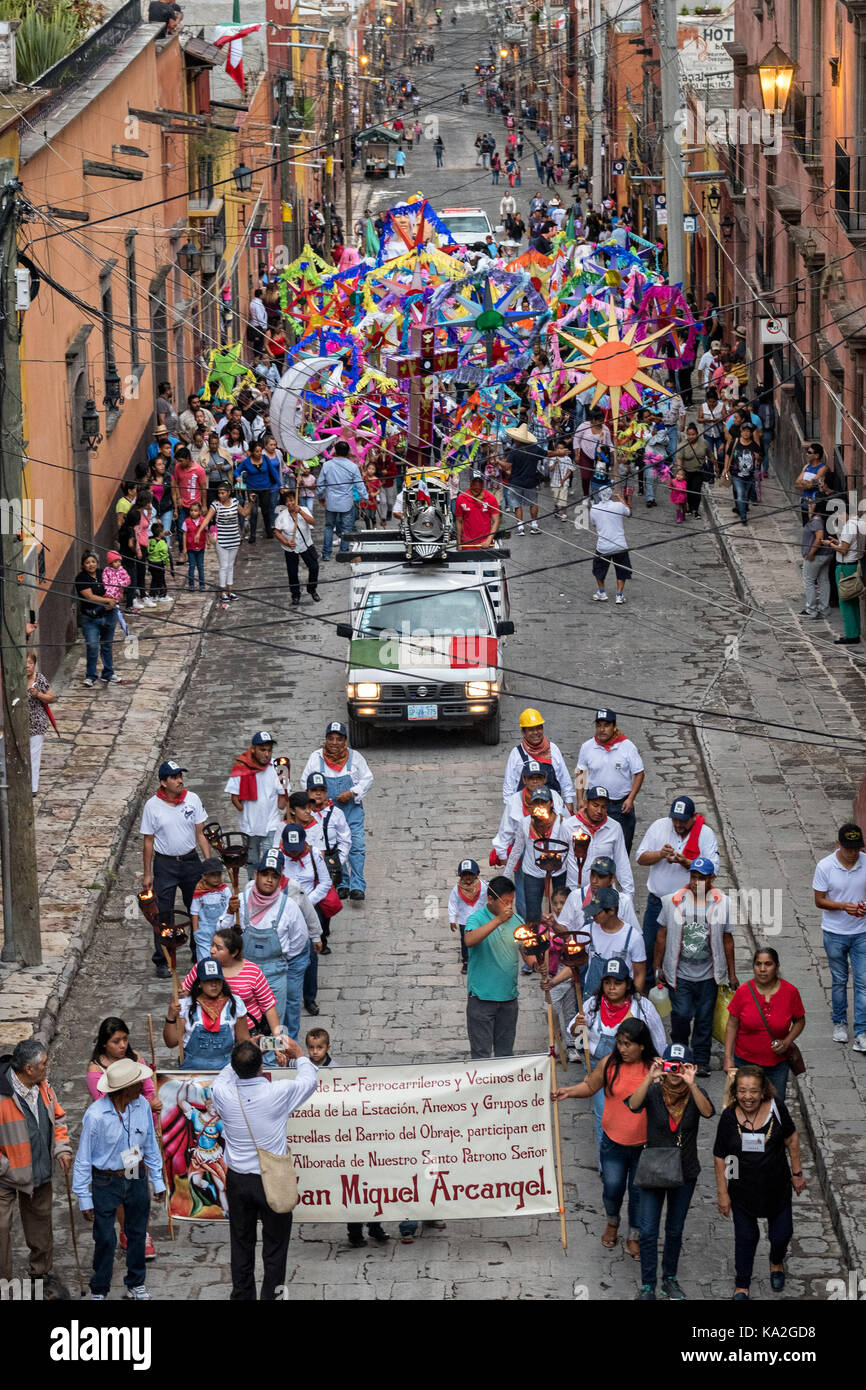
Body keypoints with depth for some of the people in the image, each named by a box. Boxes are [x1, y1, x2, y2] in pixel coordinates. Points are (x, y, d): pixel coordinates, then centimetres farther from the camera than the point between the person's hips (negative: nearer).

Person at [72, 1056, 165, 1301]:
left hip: (136, 1179, 5)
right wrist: (84, 1198, -11)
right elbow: (83, 1159, -14)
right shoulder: (96, 1115, -23)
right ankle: (99, 1291, 19)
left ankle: (136, 1285, 33)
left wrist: (157, 1180, 12)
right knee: (105, 1239, 0)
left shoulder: (142, 1106, -8)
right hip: (106, 1182, -5)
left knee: (137, 1234, 15)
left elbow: (150, 1145, 8)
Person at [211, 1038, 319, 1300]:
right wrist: (299, 1055, 20)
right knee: (274, 1247, 10)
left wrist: (242, 1058, 22)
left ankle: (242, 1297, 25)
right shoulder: (278, 1093, -21)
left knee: (241, 1246, 17)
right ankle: (271, 1296, 13)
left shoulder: (223, 1094, -15)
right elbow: (309, 1081, 1)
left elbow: (225, 1076, 12)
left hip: (237, 1180, 3)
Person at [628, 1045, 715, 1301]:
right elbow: (634, 1105, -31)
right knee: (648, 1231, -3)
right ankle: (648, 1286, 8)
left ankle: (670, 1279, 32)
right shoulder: (654, 1090, -11)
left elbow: (707, 1112, -29)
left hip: (685, 1173, 1)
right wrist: (650, 1078, -43)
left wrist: (691, 1084, -43)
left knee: (675, 1230, 15)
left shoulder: (695, 1092, -8)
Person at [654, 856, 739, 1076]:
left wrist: (732, 974, 12)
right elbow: (662, 936, 7)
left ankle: (701, 1061, 19)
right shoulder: (673, 901, -1)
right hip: (679, 973, -1)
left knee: (704, 1018, 6)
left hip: (708, 975, 1)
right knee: (681, 1014, -10)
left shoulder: (722, 903, 1)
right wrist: (657, 967, 7)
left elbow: (727, 940, 9)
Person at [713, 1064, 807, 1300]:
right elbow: (720, 1157, -6)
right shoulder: (729, 1117, -17)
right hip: (743, 1190, -1)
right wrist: (722, 1192, -4)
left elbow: (792, 1139, 0)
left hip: (777, 1189, 1)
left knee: (781, 1235, 12)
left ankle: (776, 1263, 48)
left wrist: (797, 1172, 6)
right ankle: (742, 1284, 32)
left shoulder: (776, 1109, -16)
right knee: (745, 1238, 9)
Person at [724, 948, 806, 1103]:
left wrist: (787, 1042, -10)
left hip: (778, 1063, 1)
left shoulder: (790, 992, -7)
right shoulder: (743, 991, -8)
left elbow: (800, 1021, 7)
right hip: (745, 1061, -1)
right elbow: (732, 1025, -2)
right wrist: (728, 1058, -6)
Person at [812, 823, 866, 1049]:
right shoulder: (825, 867, -12)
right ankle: (840, 1023, 32)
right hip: (835, 934, -1)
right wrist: (844, 906, -24)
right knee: (839, 981, 13)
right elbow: (819, 901, -7)